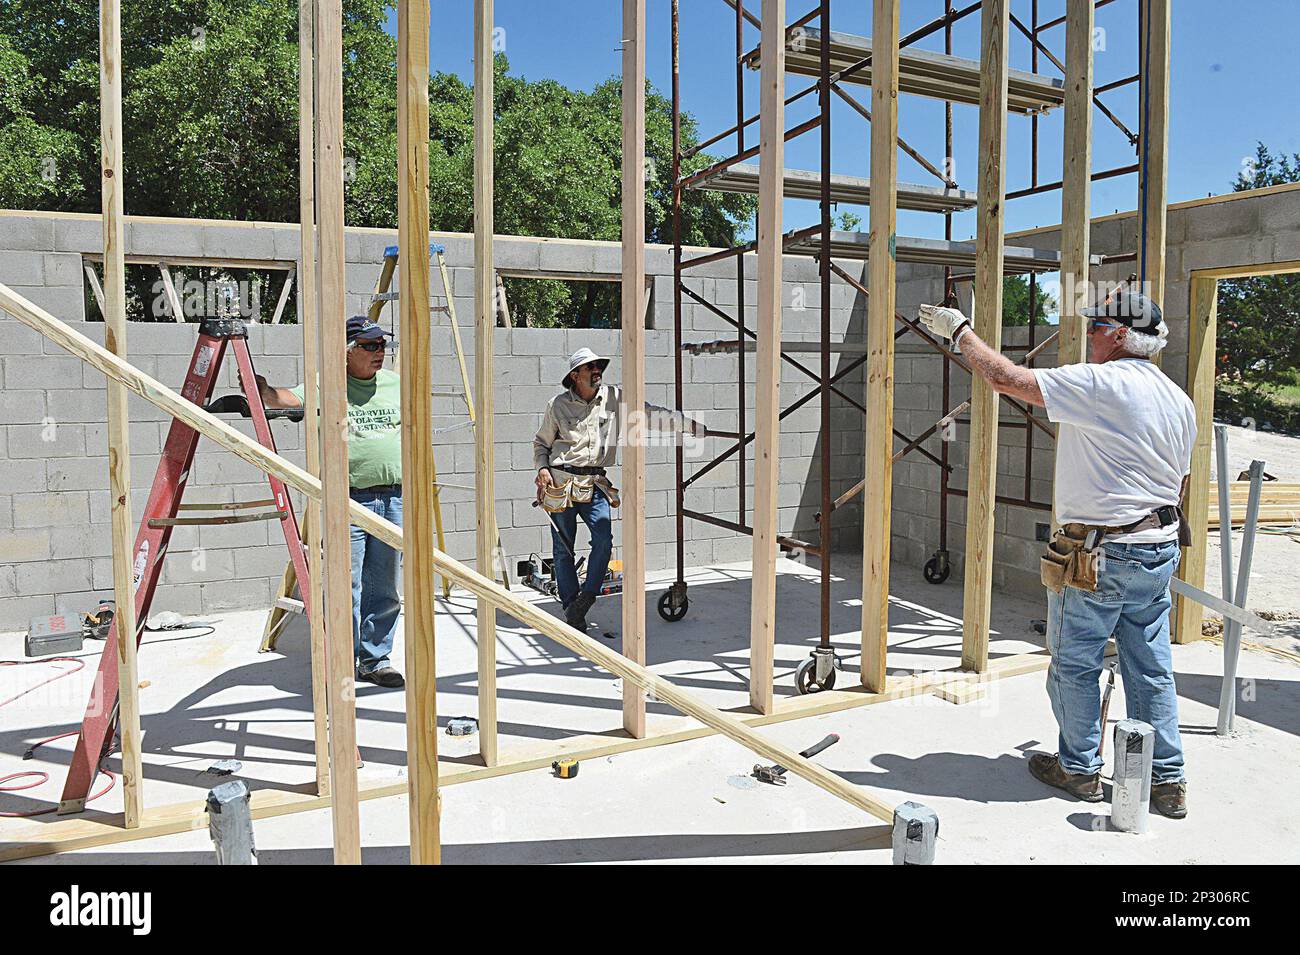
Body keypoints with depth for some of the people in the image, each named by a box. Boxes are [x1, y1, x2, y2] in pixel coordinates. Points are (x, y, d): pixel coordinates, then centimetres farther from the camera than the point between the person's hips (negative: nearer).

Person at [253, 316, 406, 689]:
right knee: (346, 587, 0)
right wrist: (263, 390, -38)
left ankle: (375, 660, 23)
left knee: (384, 588, 10)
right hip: (348, 499, -4)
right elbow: (289, 397, -17)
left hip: (393, 498, 4)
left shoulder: (395, 384, 13)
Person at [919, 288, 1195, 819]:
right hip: (1160, 550, 8)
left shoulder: (1100, 384, -16)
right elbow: (1179, 481, 18)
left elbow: (1006, 378, -18)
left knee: (1075, 664, 9)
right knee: (1151, 668, 15)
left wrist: (960, 329, -6)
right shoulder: (1180, 401, 11)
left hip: (1099, 555, -8)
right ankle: (1167, 780, 23)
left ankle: (1079, 769, 22)